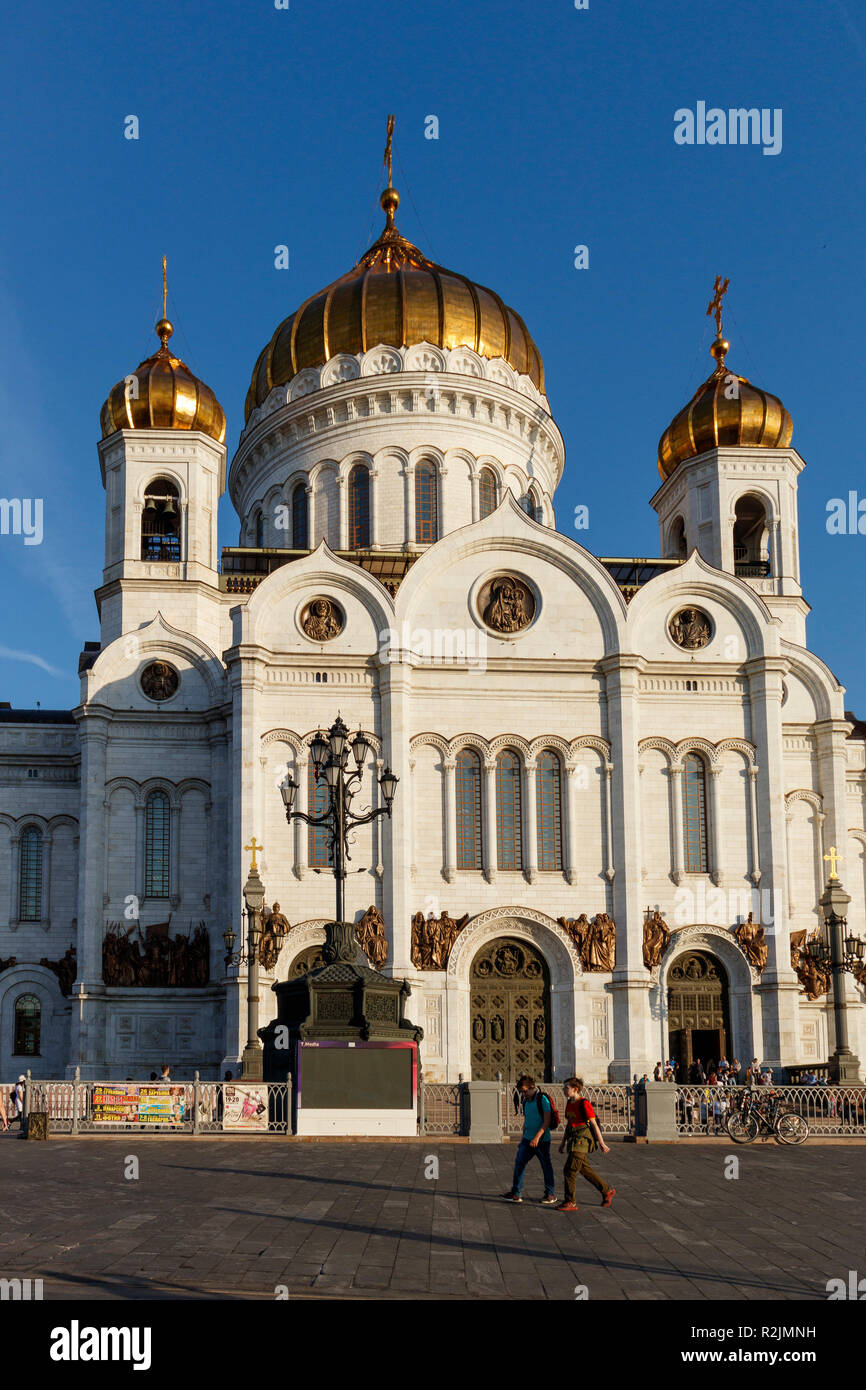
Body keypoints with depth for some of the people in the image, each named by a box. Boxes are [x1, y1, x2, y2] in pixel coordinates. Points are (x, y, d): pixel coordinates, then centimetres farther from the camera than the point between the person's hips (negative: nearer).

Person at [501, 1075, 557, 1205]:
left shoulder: (542, 1099, -10)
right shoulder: (525, 1102, 13)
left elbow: (547, 1121, -15)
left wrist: (537, 1137, -22)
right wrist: (523, 1139, 22)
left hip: (542, 1140, -7)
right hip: (528, 1139, 7)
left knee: (546, 1166, 2)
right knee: (519, 1162, -1)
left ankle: (551, 1194, 14)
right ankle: (516, 1193, 2)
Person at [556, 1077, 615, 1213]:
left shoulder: (584, 1104, -14)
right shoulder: (569, 1104, 11)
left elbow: (594, 1124, -12)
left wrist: (601, 1143, -10)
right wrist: (563, 1142, 21)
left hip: (582, 1140, -9)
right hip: (573, 1140, 9)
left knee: (570, 1170, -10)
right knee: (585, 1169, 15)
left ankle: (570, 1202, -4)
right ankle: (607, 1191, 29)